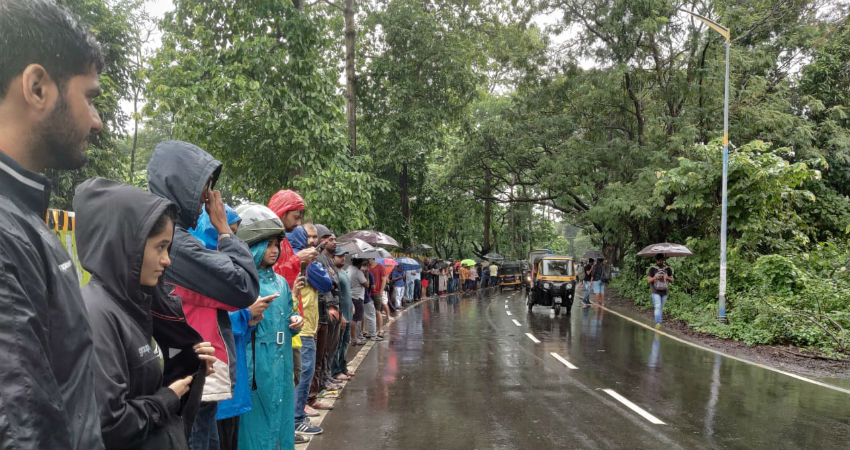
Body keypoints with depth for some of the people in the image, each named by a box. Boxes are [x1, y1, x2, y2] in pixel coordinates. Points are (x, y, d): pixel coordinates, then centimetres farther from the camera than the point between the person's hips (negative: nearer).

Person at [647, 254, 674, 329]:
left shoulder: (668, 269, 8)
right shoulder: (652, 269, 1)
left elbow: (672, 280, 8)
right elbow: (648, 280, -2)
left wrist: (667, 278, -15)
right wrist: (654, 278, -23)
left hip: (665, 292, 3)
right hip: (656, 292, -3)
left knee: (661, 308, 8)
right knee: (657, 307, -15)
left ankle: (659, 323, 20)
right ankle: (657, 323, -22)